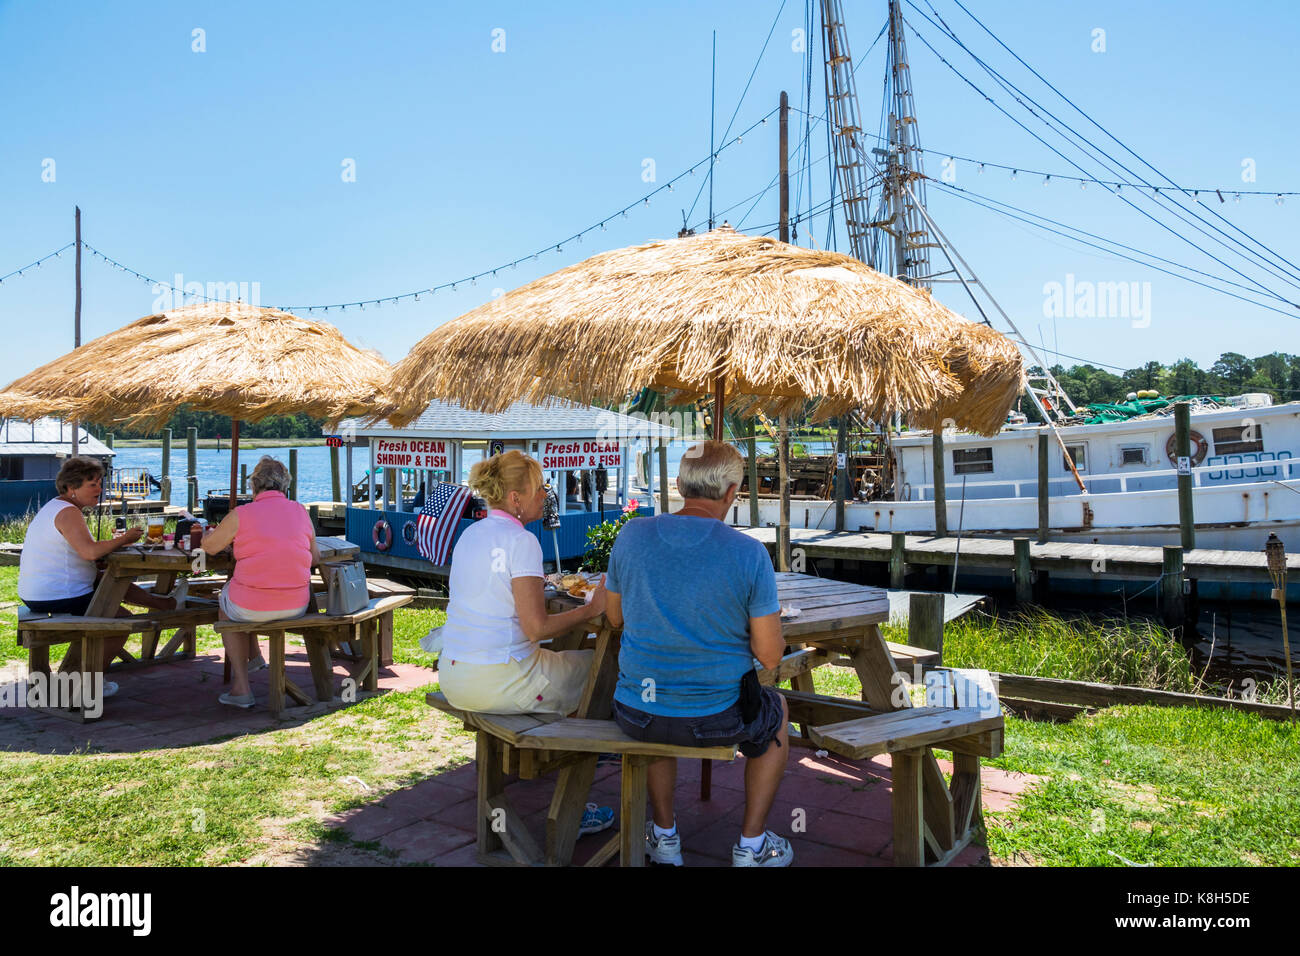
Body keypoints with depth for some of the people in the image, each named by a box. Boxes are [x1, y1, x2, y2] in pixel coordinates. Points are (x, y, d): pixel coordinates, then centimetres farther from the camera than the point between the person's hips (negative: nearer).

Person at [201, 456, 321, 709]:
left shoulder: (240, 515, -8)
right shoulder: (301, 512, 1)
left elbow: (209, 546, 9)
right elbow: (315, 559, 9)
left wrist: (212, 532, 32)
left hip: (252, 608, -4)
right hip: (297, 607, 4)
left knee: (225, 607, 32)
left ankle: (241, 686, 31)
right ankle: (254, 657, 49)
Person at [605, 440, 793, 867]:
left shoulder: (632, 535, -7)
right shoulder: (749, 554, -16)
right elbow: (770, 656, -11)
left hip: (635, 714, 3)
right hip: (716, 718, -2)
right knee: (777, 711, 32)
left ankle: (664, 835, 43)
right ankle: (752, 844, 34)